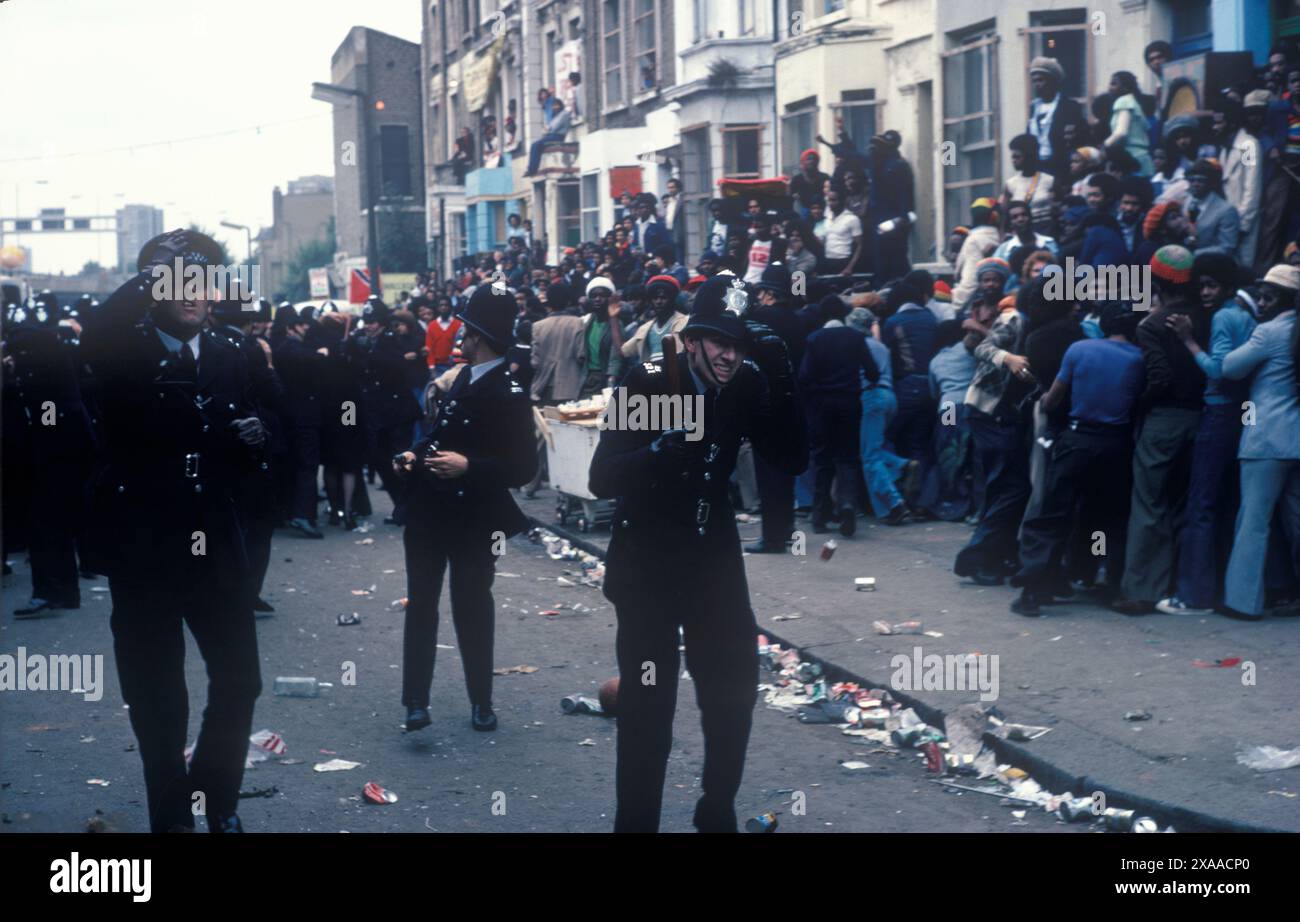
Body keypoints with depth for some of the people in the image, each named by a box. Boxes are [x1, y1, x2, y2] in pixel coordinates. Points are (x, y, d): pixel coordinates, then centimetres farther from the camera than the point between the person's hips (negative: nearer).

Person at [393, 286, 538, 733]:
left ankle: (481, 702, 19)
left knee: (472, 610, 5)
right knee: (421, 605, 5)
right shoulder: (462, 378, 7)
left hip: (472, 521, -7)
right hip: (429, 511, 7)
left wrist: (468, 466, -27)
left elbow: (523, 468, -19)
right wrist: (415, 455, 1)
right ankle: (415, 702, 7)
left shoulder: (509, 395, -16)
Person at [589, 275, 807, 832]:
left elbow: (793, 461, -12)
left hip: (713, 557, 4)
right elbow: (601, 480, -22)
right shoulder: (648, 384, -16)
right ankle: (636, 821, 6)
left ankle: (718, 814, 27)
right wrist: (659, 449, -41)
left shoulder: (744, 388, -5)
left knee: (735, 688, 7)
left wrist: (779, 381, -23)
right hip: (645, 562, -4)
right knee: (647, 706, -9)